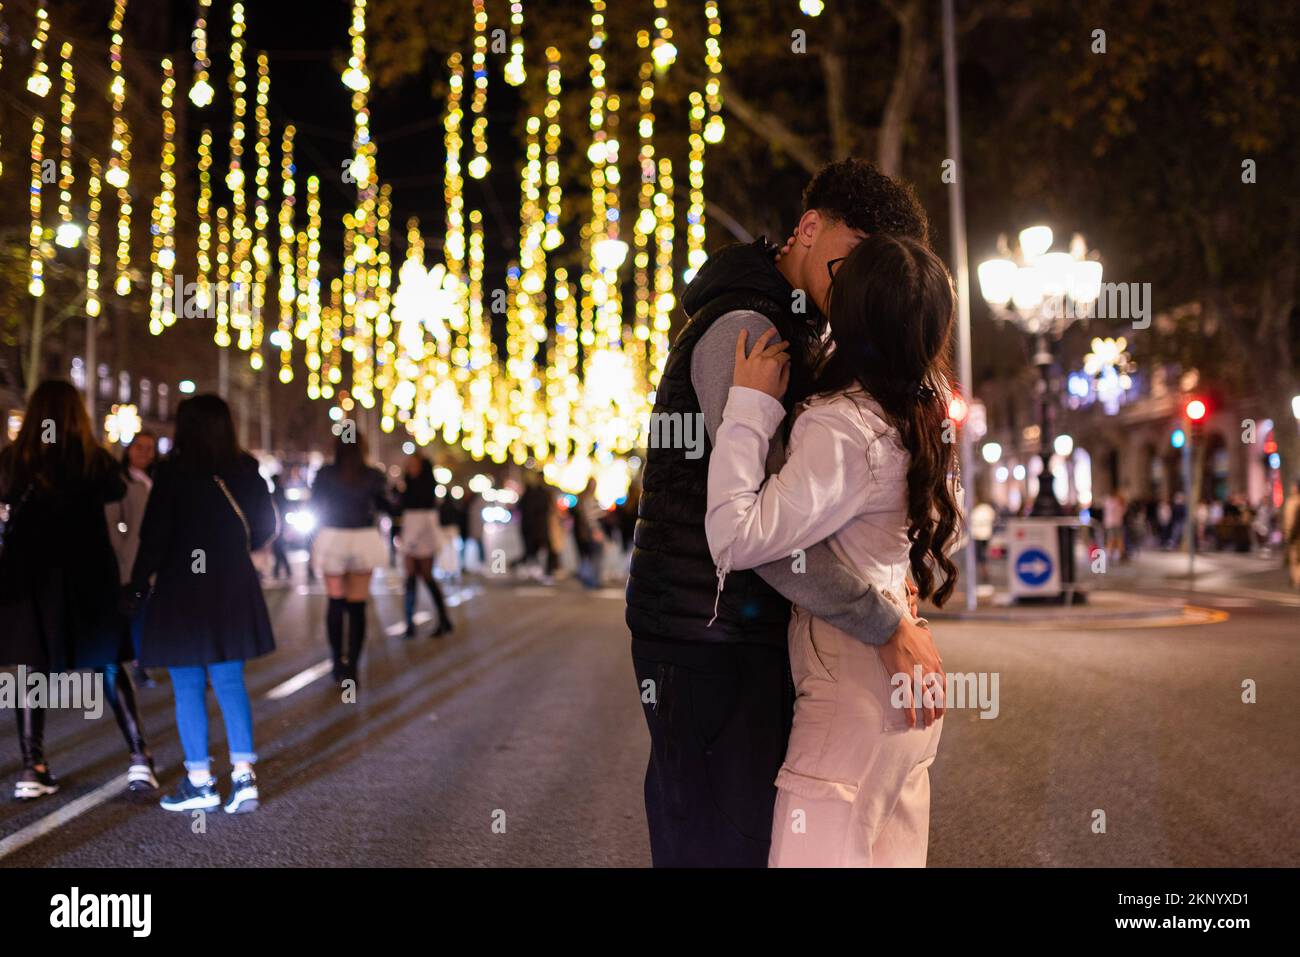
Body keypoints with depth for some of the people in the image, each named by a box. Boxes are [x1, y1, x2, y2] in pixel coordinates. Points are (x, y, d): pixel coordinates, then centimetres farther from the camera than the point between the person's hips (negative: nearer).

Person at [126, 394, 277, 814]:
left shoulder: (173, 471, -11)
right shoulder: (245, 471, 3)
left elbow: (156, 535, -13)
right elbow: (266, 527, 11)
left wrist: (139, 586, -5)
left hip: (182, 590, -5)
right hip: (232, 590, 5)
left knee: (188, 688, 4)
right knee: (230, 683, 10)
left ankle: (200, 782, 7)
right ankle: (243, 776, 4)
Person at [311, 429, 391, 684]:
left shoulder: (324, 475, -6)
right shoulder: (373, 476, -4)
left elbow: (315, 507, 3)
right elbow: (384, 506, 7)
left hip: (332, 539, 0)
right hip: (363, 539, 0)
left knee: (335, 604, 13)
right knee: (357, 607, 3)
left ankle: (338, 663, 12)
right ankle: (352, 666, -1)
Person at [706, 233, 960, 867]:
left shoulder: (840, 429, -19)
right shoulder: (913, 417, 7)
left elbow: (735, 539, -25)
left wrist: (749, 405, -19)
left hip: (852, 692, -10)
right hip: (903, 694, 10)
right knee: (889, 857, 16)